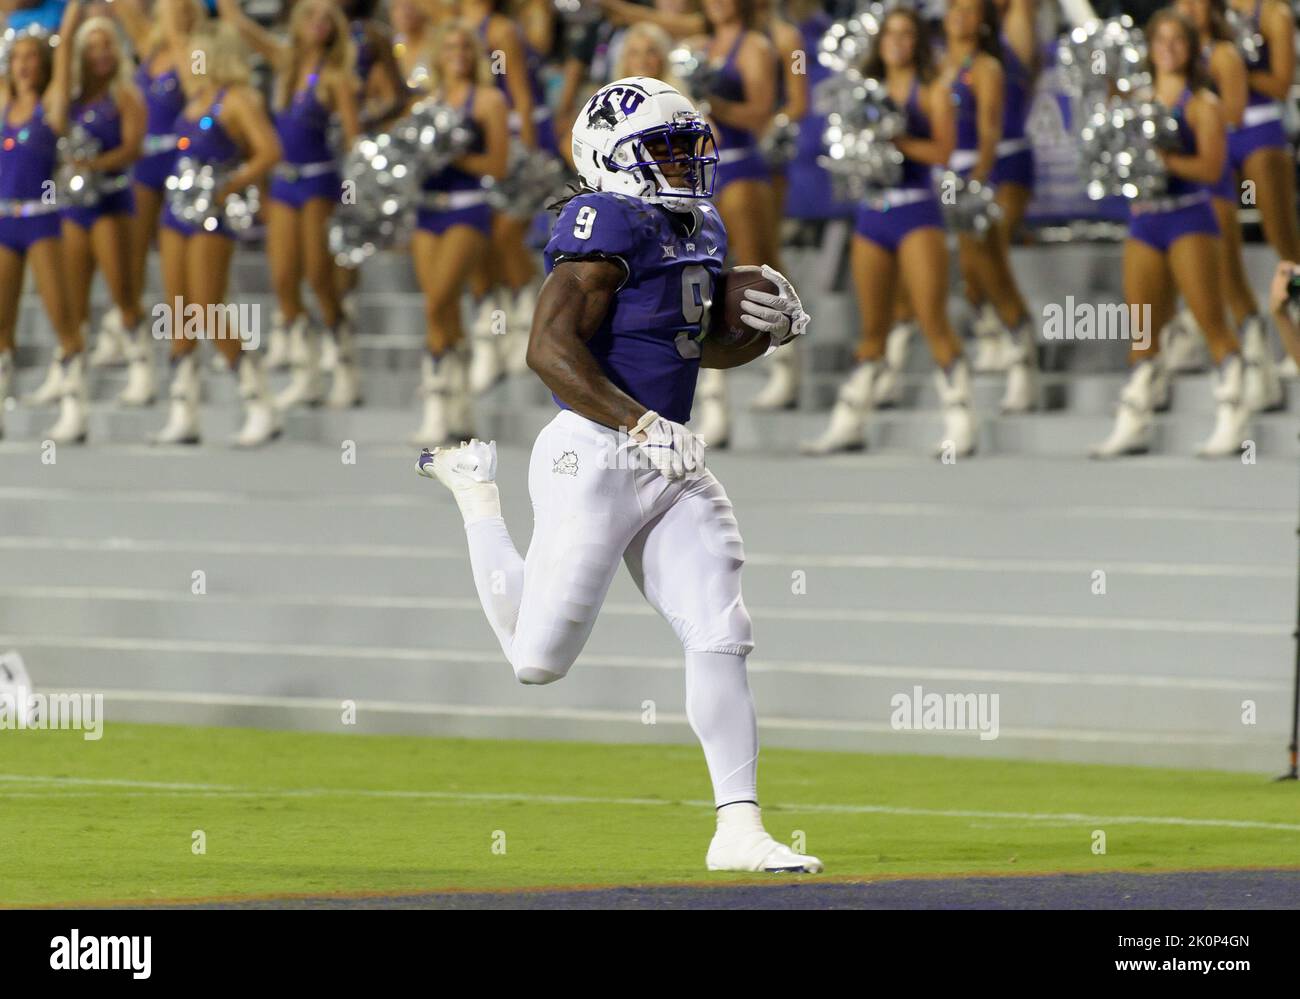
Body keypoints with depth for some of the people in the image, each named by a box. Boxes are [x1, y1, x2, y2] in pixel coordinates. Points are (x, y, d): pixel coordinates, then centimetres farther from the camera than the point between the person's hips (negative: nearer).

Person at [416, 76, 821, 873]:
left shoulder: (702, 230, 13)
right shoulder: (610, 225, -15)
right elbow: (550, 347, -22)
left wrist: (770, 327, 7)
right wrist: (643, 426, -28)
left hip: (670, 466, 8)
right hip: (594, 459, -8)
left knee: (720, 638, -5)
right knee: (539, 659, 5)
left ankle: (739, 828, -4)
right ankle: (476, 490, 28)